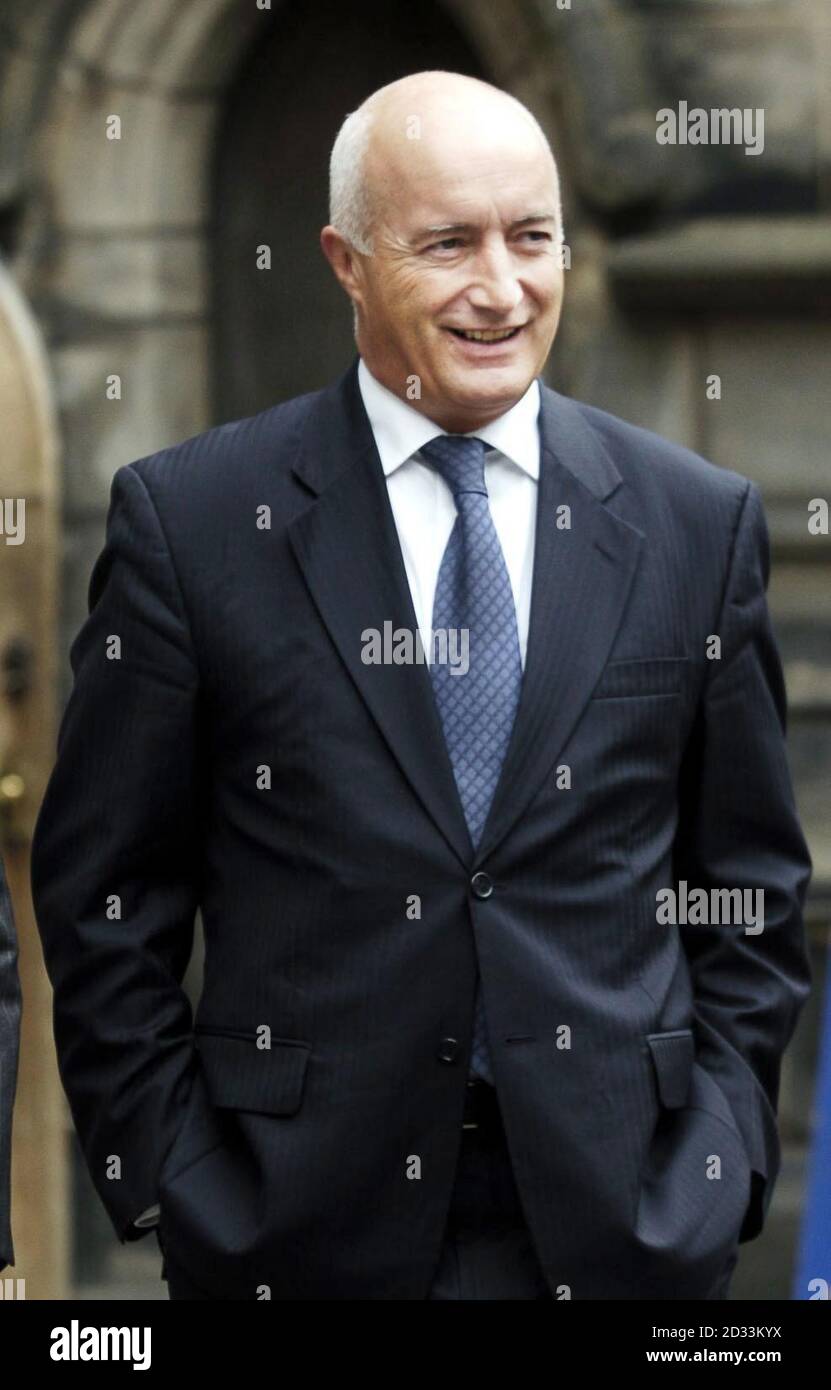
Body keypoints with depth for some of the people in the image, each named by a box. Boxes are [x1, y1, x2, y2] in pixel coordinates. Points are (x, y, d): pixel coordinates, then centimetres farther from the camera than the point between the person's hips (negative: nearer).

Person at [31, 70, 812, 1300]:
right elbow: (104, 888, 1)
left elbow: (750, 881, 10)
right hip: (299, 1223, -1)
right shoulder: (188, 517, -2)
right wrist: (166, 1167, -4)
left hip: (623, 1212, 2)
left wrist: (722, 1152, 2)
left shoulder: (700, 521, 5)